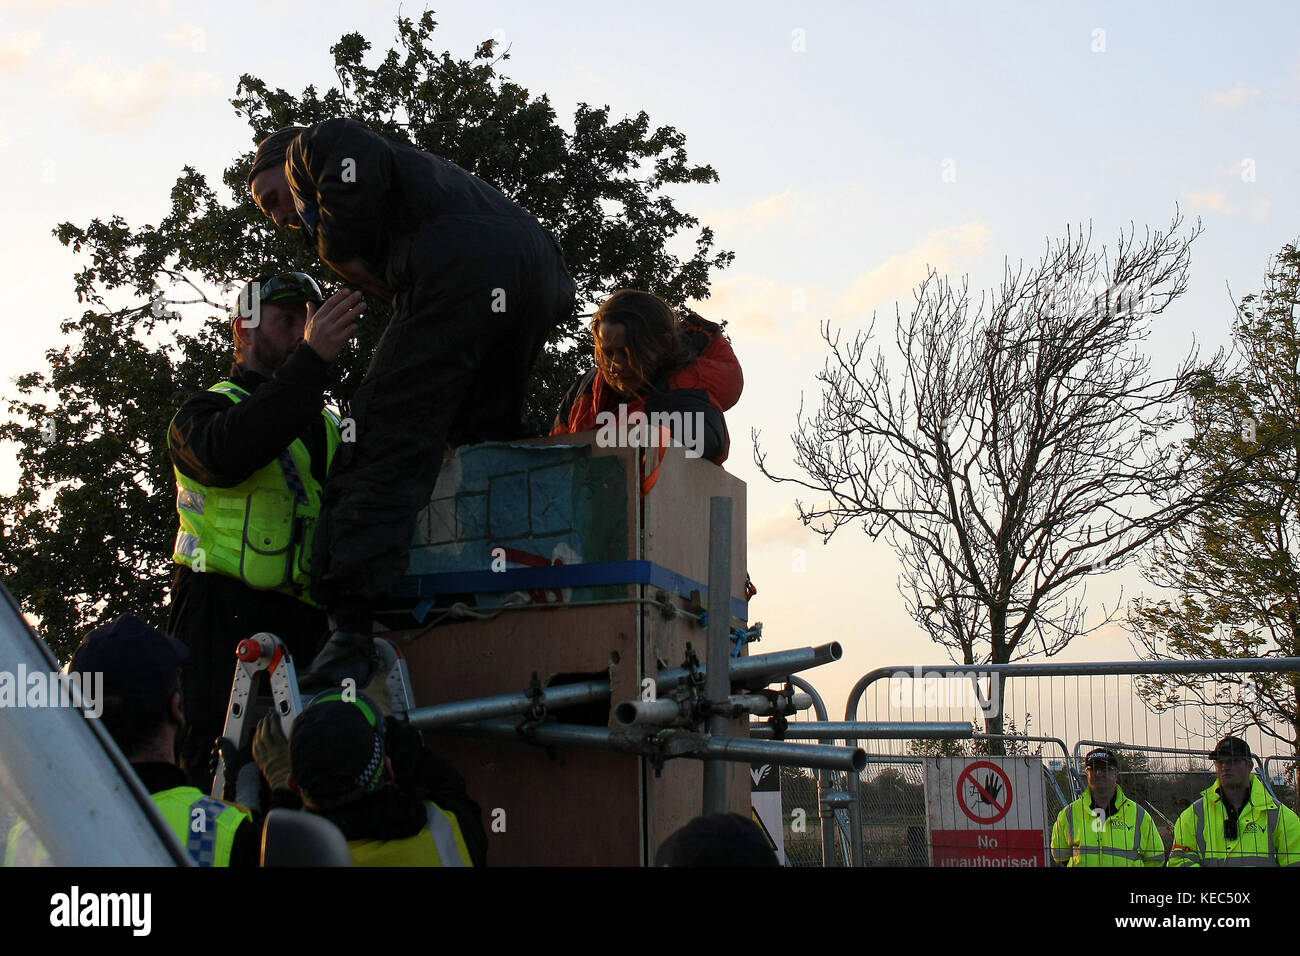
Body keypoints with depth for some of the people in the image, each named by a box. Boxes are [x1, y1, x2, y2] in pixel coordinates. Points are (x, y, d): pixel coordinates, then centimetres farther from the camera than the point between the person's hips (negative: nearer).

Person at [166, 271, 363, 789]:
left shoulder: (327, 425, 26)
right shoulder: (206, 410, 6)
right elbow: (227, 453, -20)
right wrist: (311, 358, -26)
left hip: (306, 624, 6)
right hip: (227, 620, -5)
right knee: (219, 780, -12)